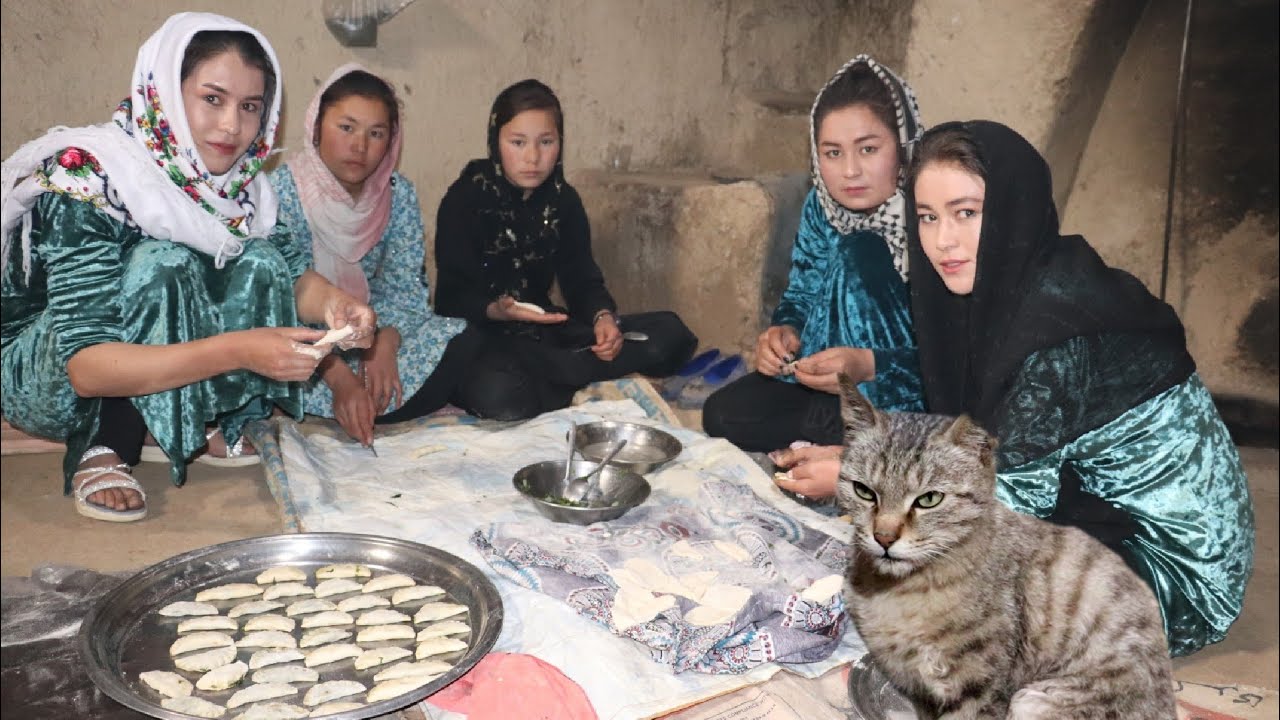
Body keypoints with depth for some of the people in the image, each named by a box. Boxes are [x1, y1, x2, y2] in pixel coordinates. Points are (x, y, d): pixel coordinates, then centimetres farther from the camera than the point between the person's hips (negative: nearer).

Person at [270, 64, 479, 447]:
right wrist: (338, 377, -32)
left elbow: (404, 285, -2)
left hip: (370, 335, 5)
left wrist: (386, 341, -24)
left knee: (459, 343, -19)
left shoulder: (399, 194, -2)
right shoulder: (282, 192, -15)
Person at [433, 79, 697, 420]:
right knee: (497, 393, -42)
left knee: (669, 333, -7)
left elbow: (581, 277, 3)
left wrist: (603, 316, -20)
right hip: (480, 334, -5)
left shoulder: (563, 199, 6)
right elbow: (452, 296, -13)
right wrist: (496, 311, -34)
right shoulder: (464, 199, -9)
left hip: (543, 331, 6)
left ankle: (541, 378, -18)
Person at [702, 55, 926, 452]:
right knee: (724, 413, -12)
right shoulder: (821, 207, -4)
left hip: (913, 394, -4)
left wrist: (871, 367, -35)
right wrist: (784, 331, -14)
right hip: (832, 377, 5)